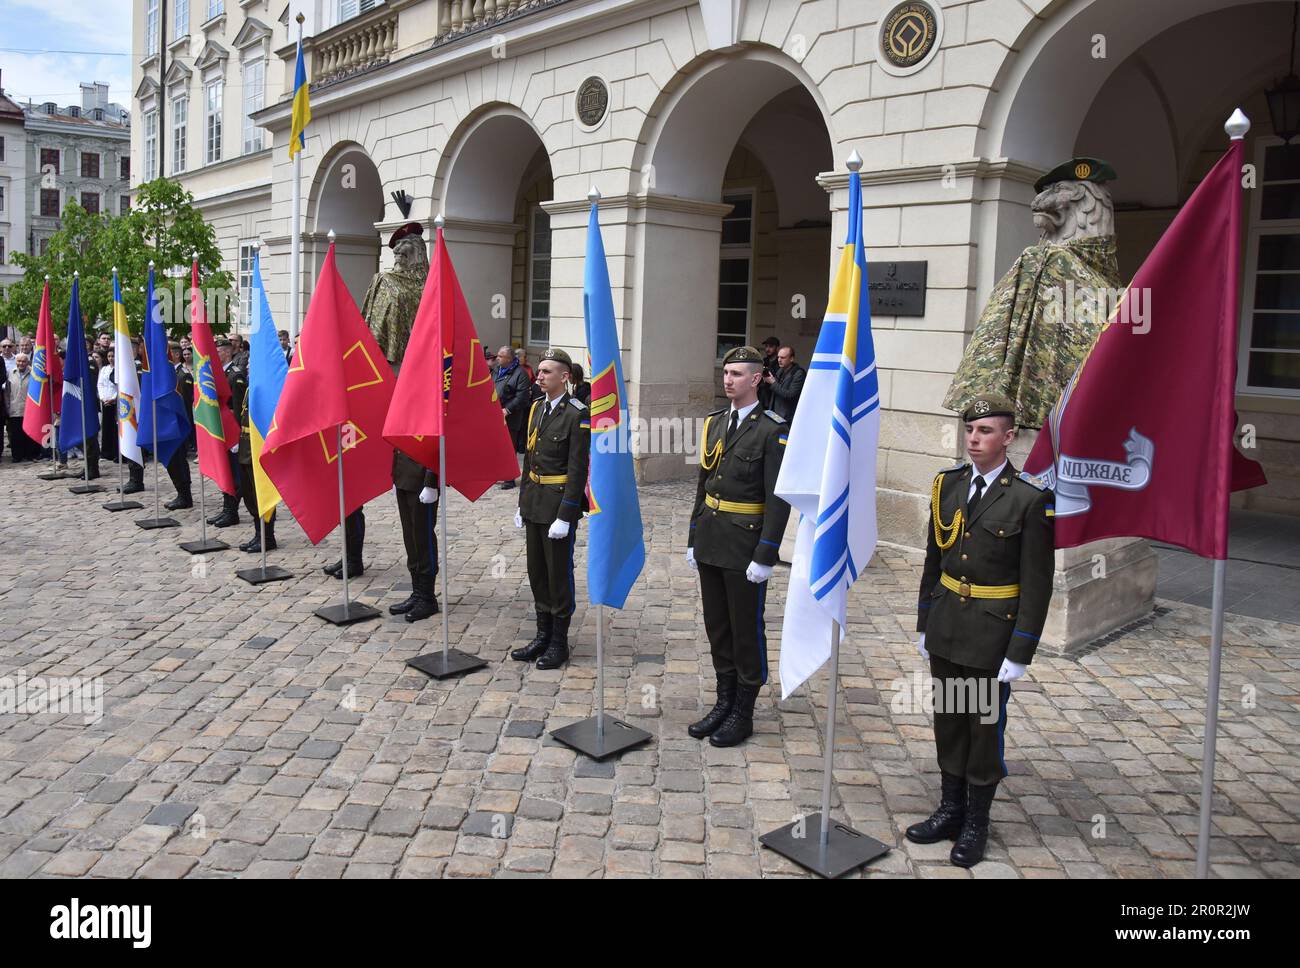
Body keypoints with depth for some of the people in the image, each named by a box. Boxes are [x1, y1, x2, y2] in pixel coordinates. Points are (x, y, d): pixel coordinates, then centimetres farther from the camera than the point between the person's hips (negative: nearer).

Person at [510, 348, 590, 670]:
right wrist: (522, 504, 15)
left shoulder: (577, 414, -14)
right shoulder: (536, 408, 10)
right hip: (534, 501, 7)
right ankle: (543, 636, 26)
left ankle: (559, 643, 15)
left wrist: (564, 516, -19)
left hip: (560, 502, -7)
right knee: (537, 571, 14)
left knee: (559, 573, 3)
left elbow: (578, 469, -16)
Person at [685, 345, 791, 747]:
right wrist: (694, 539, 14)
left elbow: (779, 499, -15)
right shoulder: (714, 422, 9)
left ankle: (743, 714, 18)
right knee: (717, 627, 15)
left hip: (745, 549, -7)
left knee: (747, 630, 6)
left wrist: (765, 557, -17)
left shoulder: (773, 430, -13)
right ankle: (724, 703, 29)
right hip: (710, 543, 7)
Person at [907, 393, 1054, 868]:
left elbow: (1037, 583, -12)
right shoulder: (948, 484, 1)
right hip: (946, 626, 5)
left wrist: (1020, 652, -12)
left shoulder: (1030, 498, -14)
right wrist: (925, 625, 11)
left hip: (993, 632, -5)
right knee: (948, 719, 15)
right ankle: (950, 810, 33)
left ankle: (976, 823, 27)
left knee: (984, 724, 9)